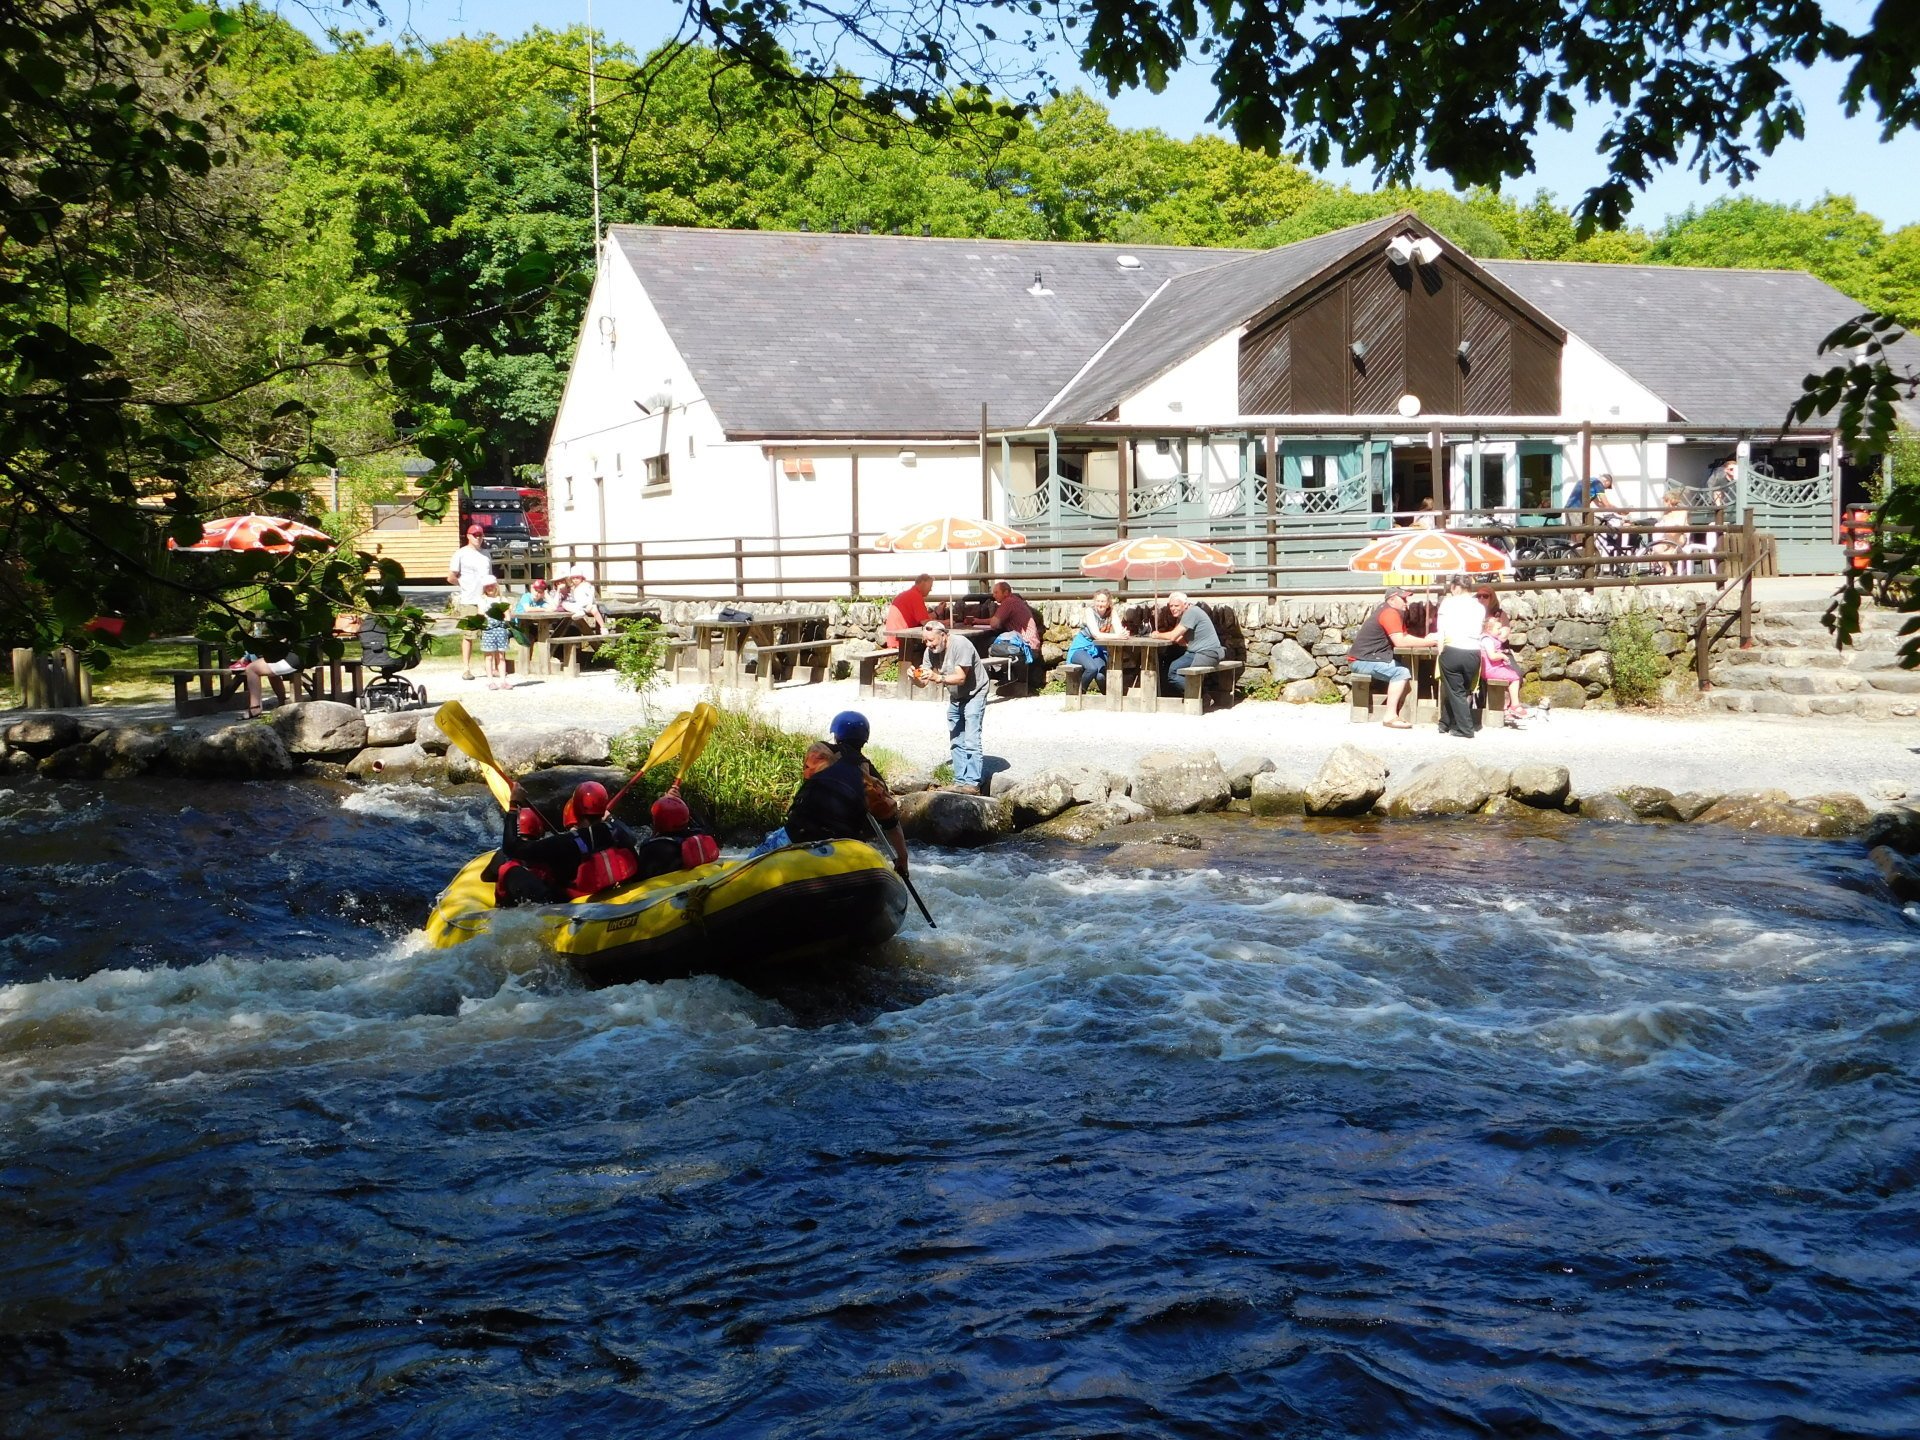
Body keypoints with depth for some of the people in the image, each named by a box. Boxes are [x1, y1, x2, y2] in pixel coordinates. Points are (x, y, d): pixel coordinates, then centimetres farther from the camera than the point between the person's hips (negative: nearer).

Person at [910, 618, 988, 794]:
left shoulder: (960, 645, -26)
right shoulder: (931, 651, -6)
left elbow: (961, 678, -32)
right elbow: (924, 683, -7)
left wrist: (938, 678, -45)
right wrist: (915, 678, -29)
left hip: (974, 694, -7)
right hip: (955, 698, 7)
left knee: (971, 740, -14)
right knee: (956, 741, 8)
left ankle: (972, 783, -15)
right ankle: (960, 780, 13)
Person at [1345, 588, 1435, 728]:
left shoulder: (1396, 613, 18)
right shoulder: (1390, 613, -15)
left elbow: (1405, 636, 14)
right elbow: (1399, 641, -23)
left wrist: (1425, 640, -1)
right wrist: (1426, 642, -16)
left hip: (1370, 657, 10)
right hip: (1363, 660, -10)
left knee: (1408, 672, 5)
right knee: (1401, 672, -22)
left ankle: (1395, 713, -1)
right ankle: (1390, 717, -23)